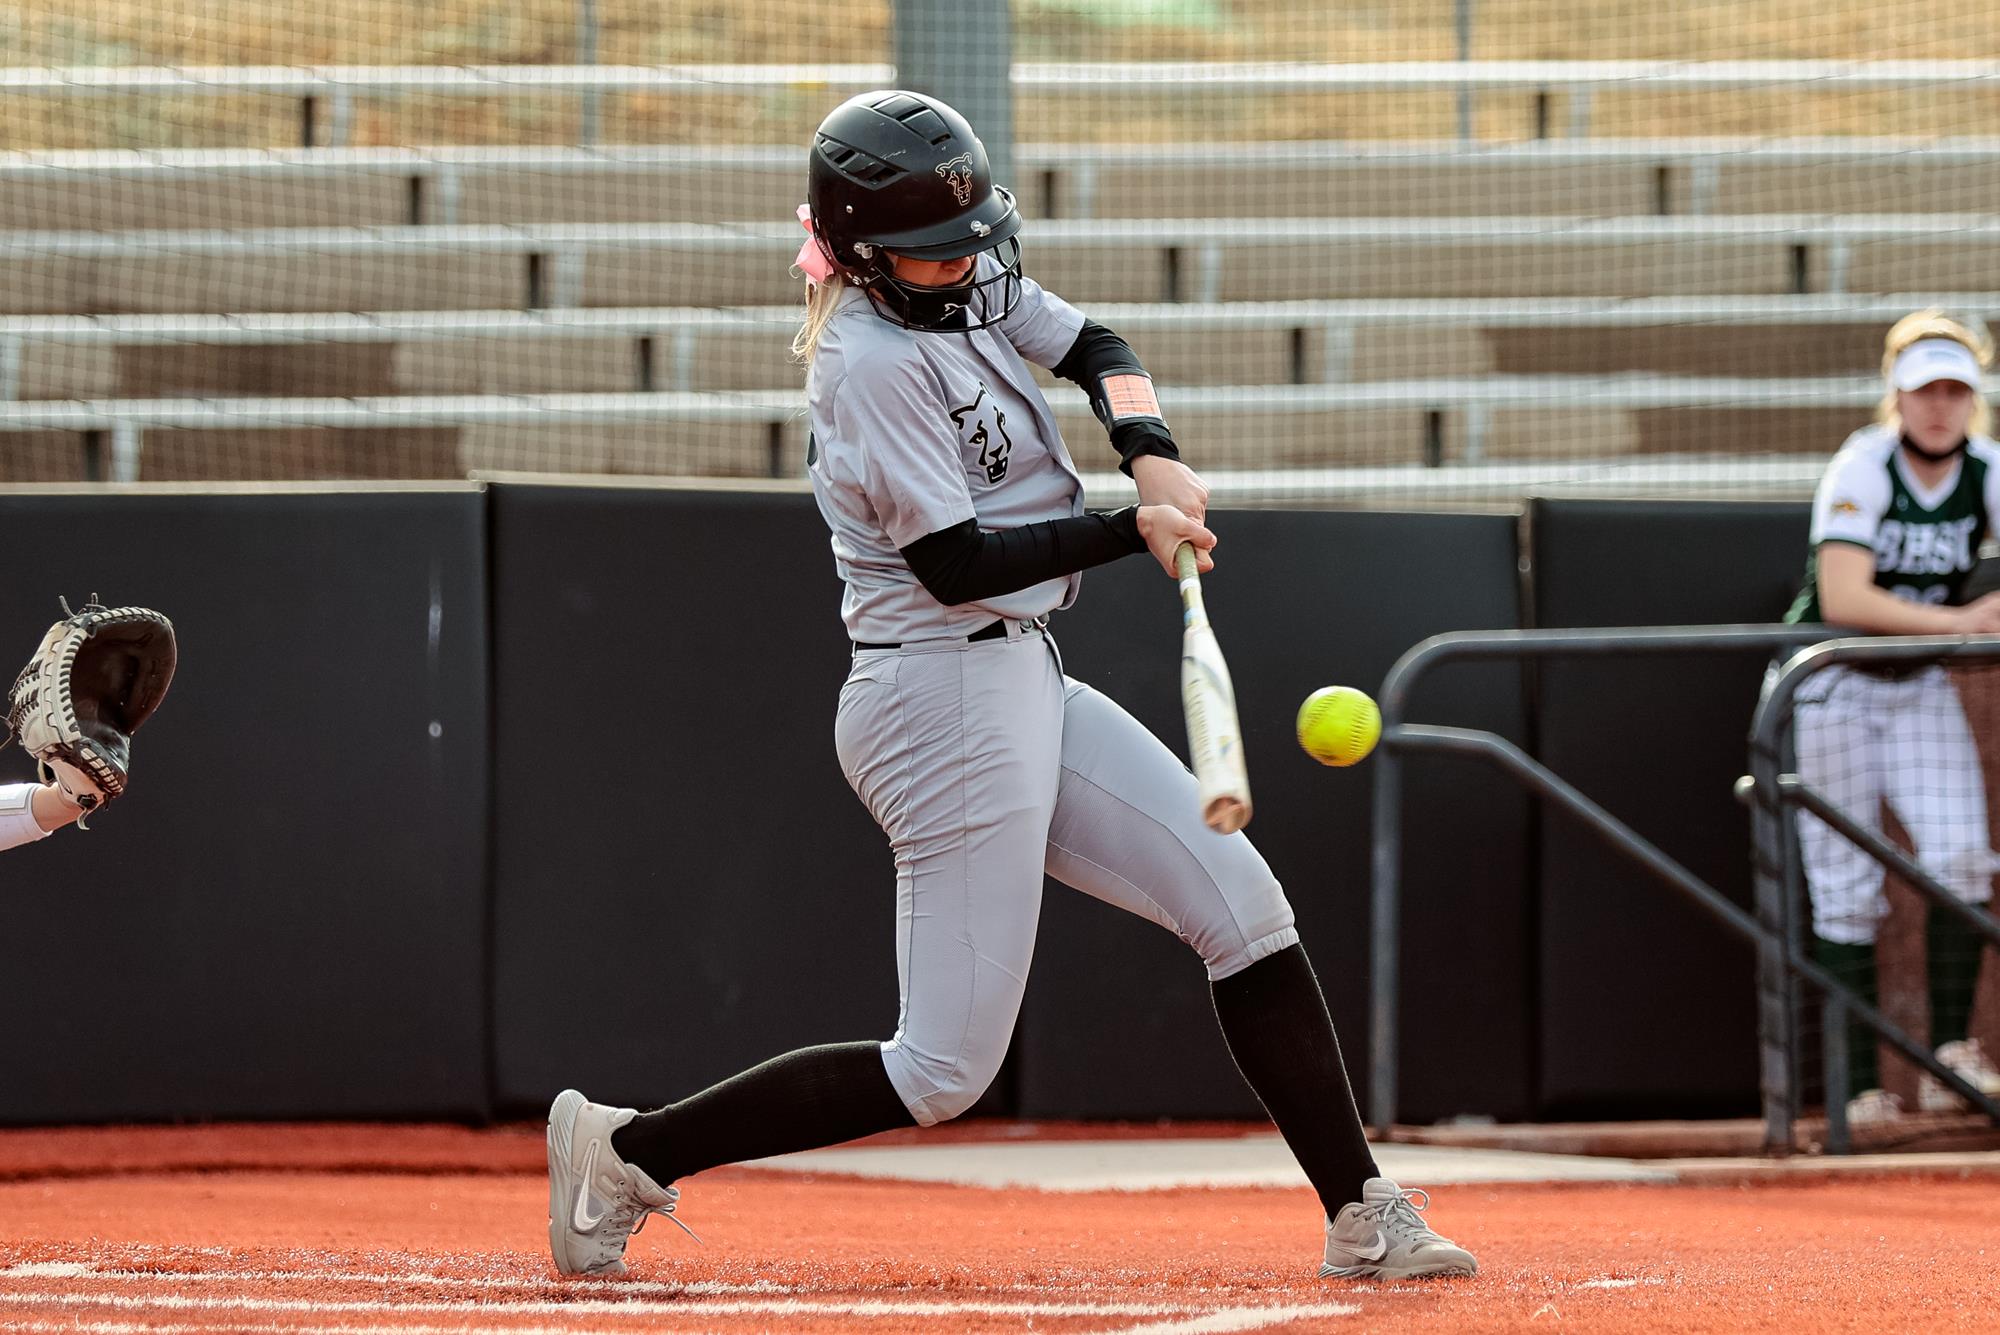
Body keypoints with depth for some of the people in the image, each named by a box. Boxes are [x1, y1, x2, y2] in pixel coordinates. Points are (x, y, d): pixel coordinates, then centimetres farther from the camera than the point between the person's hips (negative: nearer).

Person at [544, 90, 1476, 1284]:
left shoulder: (971, 285, 7)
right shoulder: (876, 359, -19)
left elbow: (1095, 348, 21)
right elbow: (956, 565, -21)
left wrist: (1153, 458, 1)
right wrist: (1136, 529, -15)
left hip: (1027, 687, 10)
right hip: (950, 701, -9)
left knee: (1240, 902, 5)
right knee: (946, 1072, -7)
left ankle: (1361, 1214, 8)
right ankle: (628, 1153, 0)